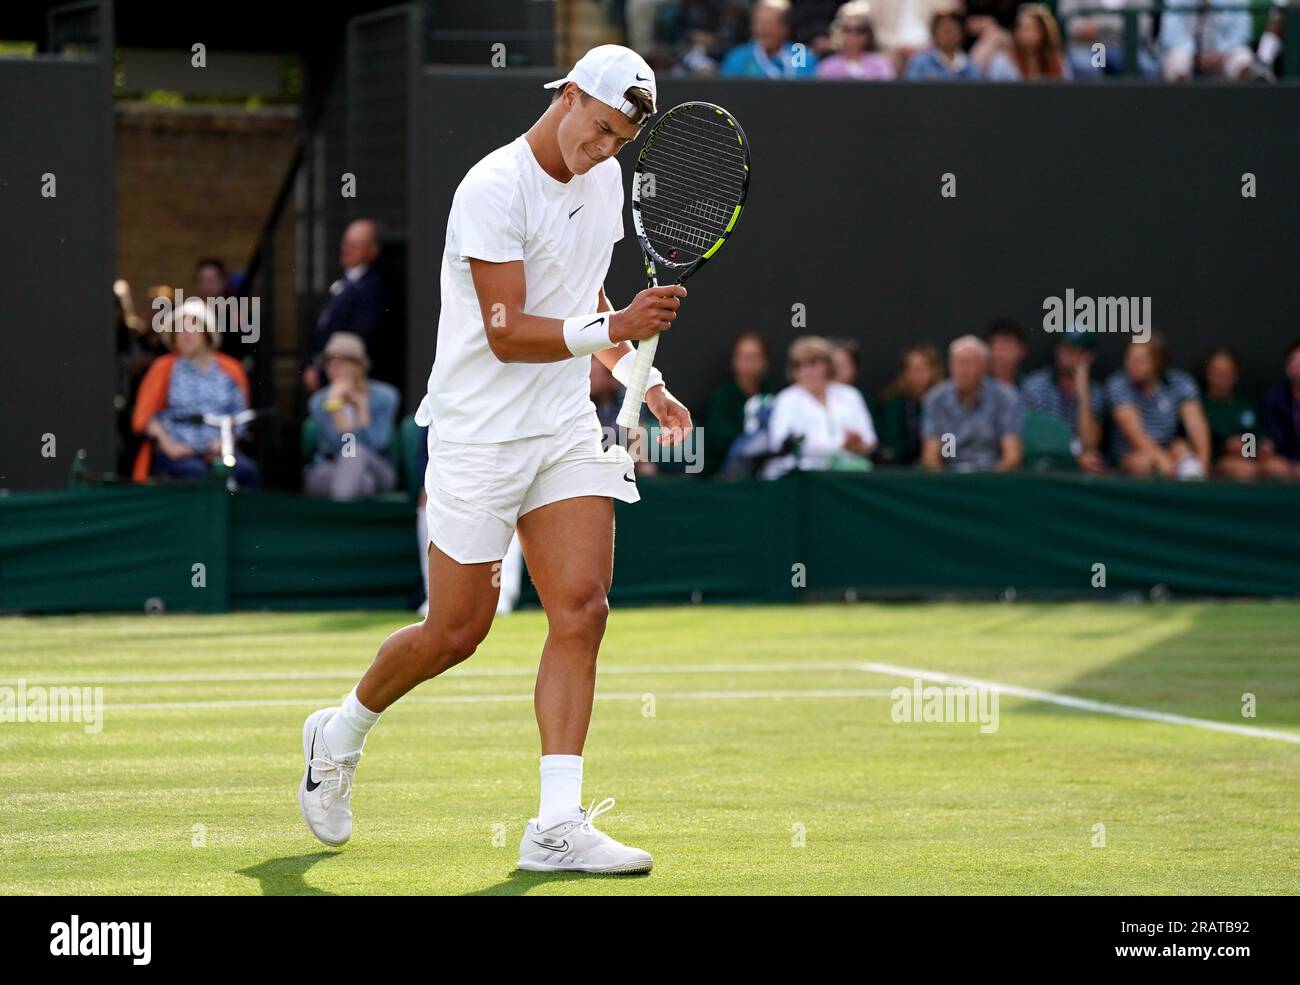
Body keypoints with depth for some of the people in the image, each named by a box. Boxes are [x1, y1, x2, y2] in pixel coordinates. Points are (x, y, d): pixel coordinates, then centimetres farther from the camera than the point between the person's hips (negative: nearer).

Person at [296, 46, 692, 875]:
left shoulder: (605, 180, 9)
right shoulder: (494, 189, -16)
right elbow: (507, 334, -21)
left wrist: (643, 380, 15)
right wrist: (612, 330, -31)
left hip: (567, 428, 7)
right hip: (480, 434, -6)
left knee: (582, 610, -8)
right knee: (458, 631, 2)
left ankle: (559, 826, -10)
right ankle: (339, 735, 30)